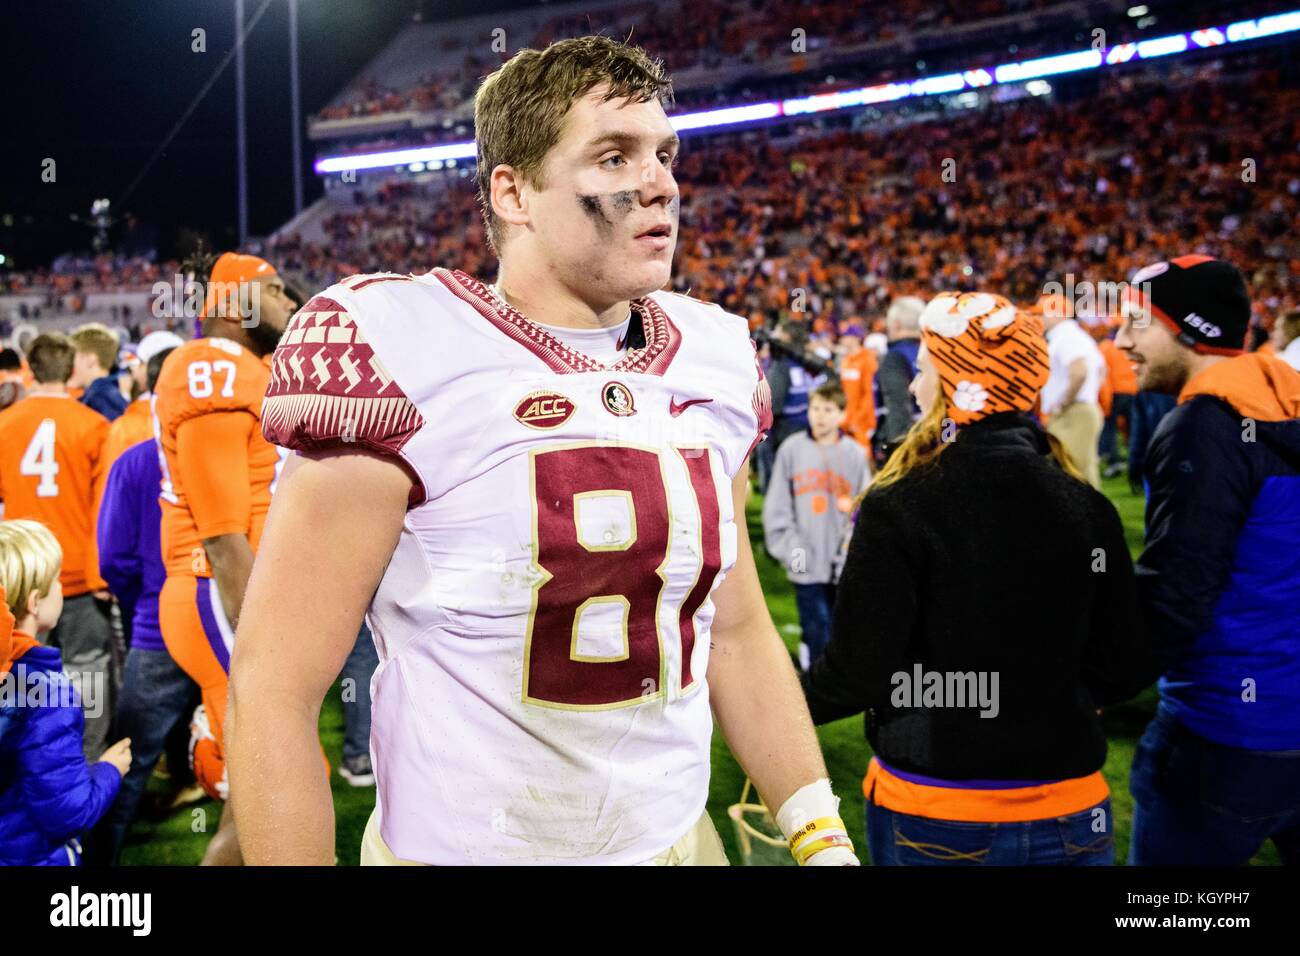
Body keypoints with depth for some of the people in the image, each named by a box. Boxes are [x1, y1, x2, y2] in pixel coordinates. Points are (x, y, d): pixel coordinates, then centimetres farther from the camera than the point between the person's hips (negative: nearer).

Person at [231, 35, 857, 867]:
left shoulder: (714, 359, 0)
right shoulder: (400, 357, -18)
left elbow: (736, 630, 8)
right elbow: (274, 688, -16)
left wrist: (822, 839, 5)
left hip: (680, 837, 5)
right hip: (466, 844, -5)